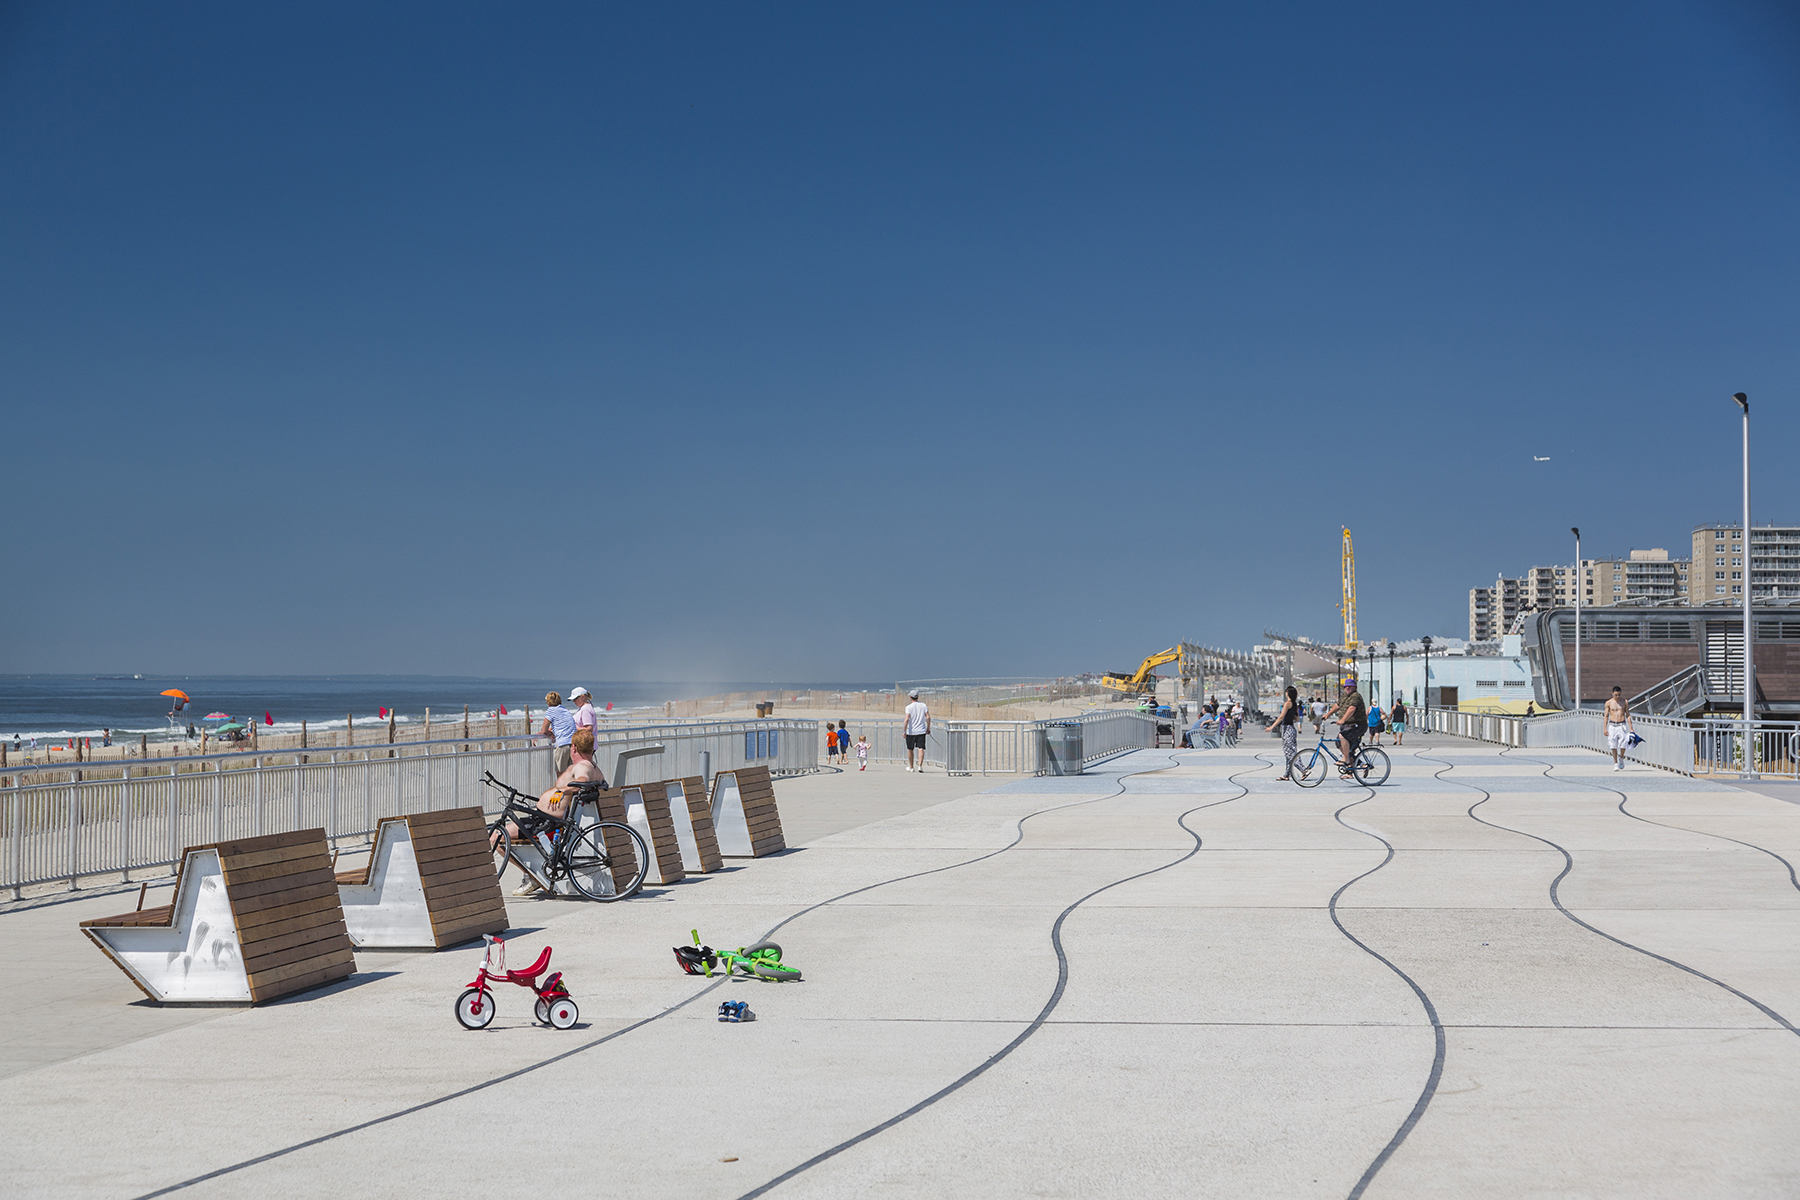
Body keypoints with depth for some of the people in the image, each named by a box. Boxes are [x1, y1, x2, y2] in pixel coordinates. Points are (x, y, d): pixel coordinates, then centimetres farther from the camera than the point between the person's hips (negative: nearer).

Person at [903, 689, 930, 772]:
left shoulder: (909, 707, -7)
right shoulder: (923, 705, 2)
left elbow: (907, 719, -16)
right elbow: (928, 717, -2)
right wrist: (928, 728, 8)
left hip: (911, 732, -2)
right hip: (921, 731, 2)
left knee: (910, 750, 14)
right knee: (921, 749, -4)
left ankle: (911, 767, 25)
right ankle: (920, 766, -22)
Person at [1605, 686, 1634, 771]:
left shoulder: (1624, 702, 7)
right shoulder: (1608, 703, 5)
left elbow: (1628, 715, 9)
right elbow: (1606, 716, 6)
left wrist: (1631, 728, 3)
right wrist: (1605, 729, -1)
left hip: (1622, 725, 0)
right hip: (1612, 725, 0)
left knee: (1623, 745, -12)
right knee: (1613, 746, -4)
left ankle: (1621, 758, 17)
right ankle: (1615, 764, 6)